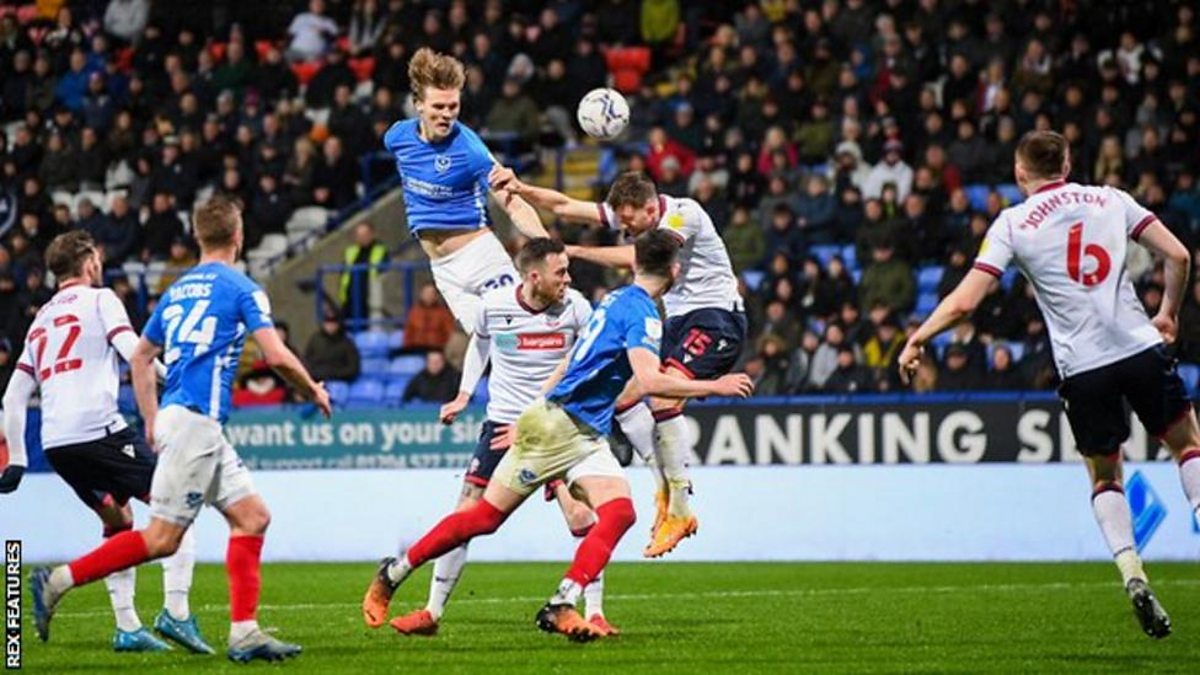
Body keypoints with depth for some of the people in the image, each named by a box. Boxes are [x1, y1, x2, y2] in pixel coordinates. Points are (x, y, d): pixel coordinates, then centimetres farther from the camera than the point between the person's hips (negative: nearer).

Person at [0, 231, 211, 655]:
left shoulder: (40, 321, 25)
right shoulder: (99, 300, 7)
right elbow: (135, 353, -10)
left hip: (55, 441, 7)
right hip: (99, 428, -7)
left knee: (118, 522, 21)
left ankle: (127, 628, 11)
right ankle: (175, 612, -13)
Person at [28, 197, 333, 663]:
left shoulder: (178, 290, 17)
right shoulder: (241, 289, -5)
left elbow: (140, 356, 21)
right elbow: (277, 356, -12)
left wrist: (151, 421, 25)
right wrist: (314, 392, 6)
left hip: (202, 428, 9)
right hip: (195, 422, -9)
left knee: (252, 517, 8)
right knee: (162, 538, -8)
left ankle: (244, 633, 1)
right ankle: (59, 581, -9)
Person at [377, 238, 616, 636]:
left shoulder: (574, 307, -10)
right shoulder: (494, 305, -8)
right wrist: (464, 395, 11)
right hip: (502, 424, 1)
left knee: (581, 514, -16)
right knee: (466, 515, -1)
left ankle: (595, 614, -5)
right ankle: (432, 612, 9)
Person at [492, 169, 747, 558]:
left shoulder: (684, 214, -20)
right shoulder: (631, 214, 4)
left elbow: (633, 258, -29)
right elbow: (565, 207, 5)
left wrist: (571, 251, -26)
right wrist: (522, 190, -9)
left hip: (717, 318, -9)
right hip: (678, 321, 9)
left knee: (663, 398, -25)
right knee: (624, 395, 1)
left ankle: (679, 511, -20)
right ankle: (666, 489, 5)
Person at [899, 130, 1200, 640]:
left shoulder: (1012, 223, 3)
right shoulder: (1109, 199, 10)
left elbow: (965, 300, -4)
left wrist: (918, 339, 9)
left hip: (1081, 366, -1)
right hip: (1140, 348, 1)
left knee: (1104, 474, 16)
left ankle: (1132, 575, -1)